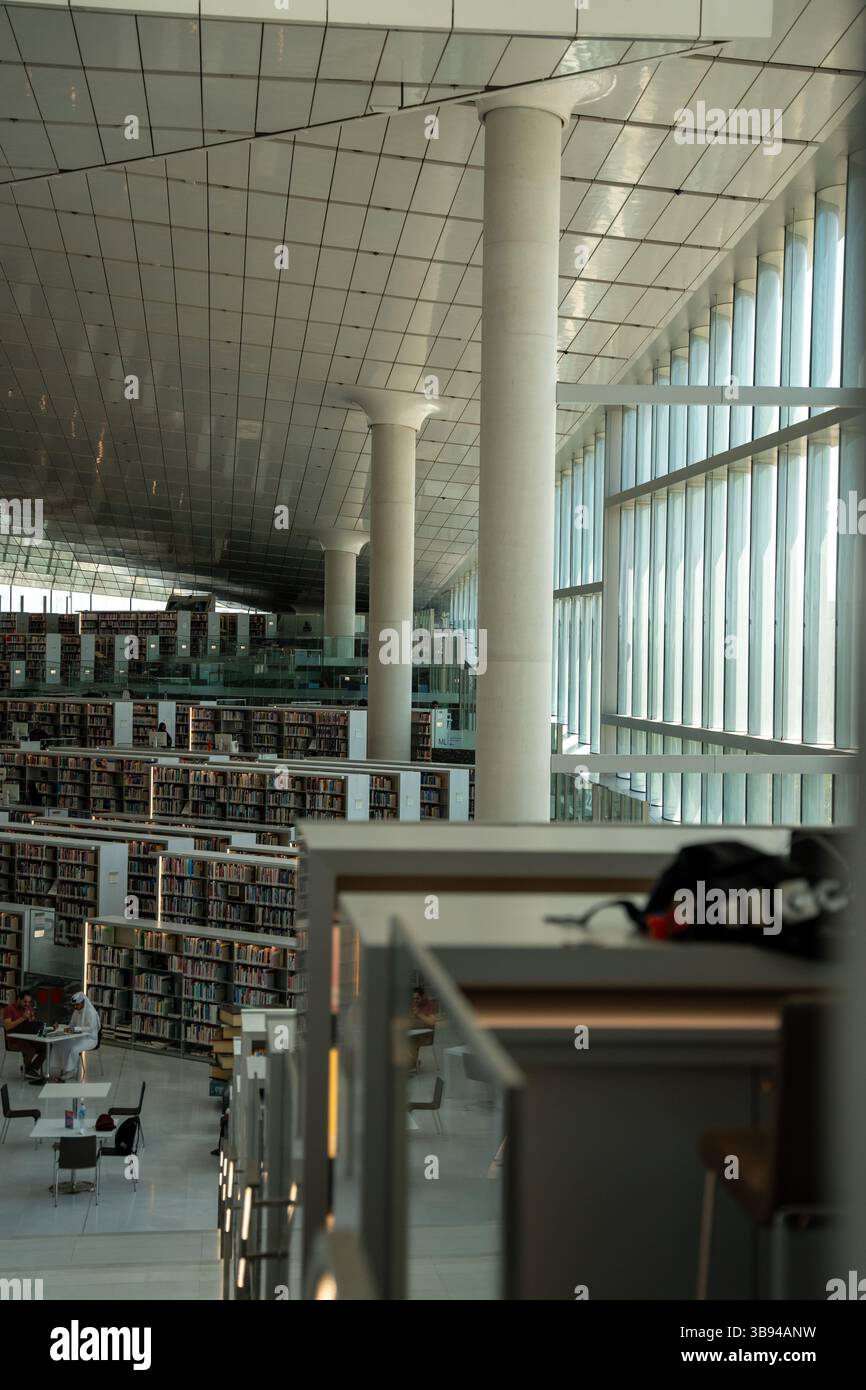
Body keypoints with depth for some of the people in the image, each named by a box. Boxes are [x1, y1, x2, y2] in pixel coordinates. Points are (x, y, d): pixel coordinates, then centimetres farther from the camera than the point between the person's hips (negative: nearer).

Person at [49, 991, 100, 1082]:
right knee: (58, 1045, -14)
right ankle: (59, 1070, -14)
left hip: (89, 1038, -8)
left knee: (74, 1049, -34)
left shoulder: (91, 1012, -15)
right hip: (78, 1037, 8)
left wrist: (76, 1029, -32)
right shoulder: (76, 1012, 9)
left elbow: (90, 1028, -24)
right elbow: (72, 1025, 17)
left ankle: (69, 1073, -20)